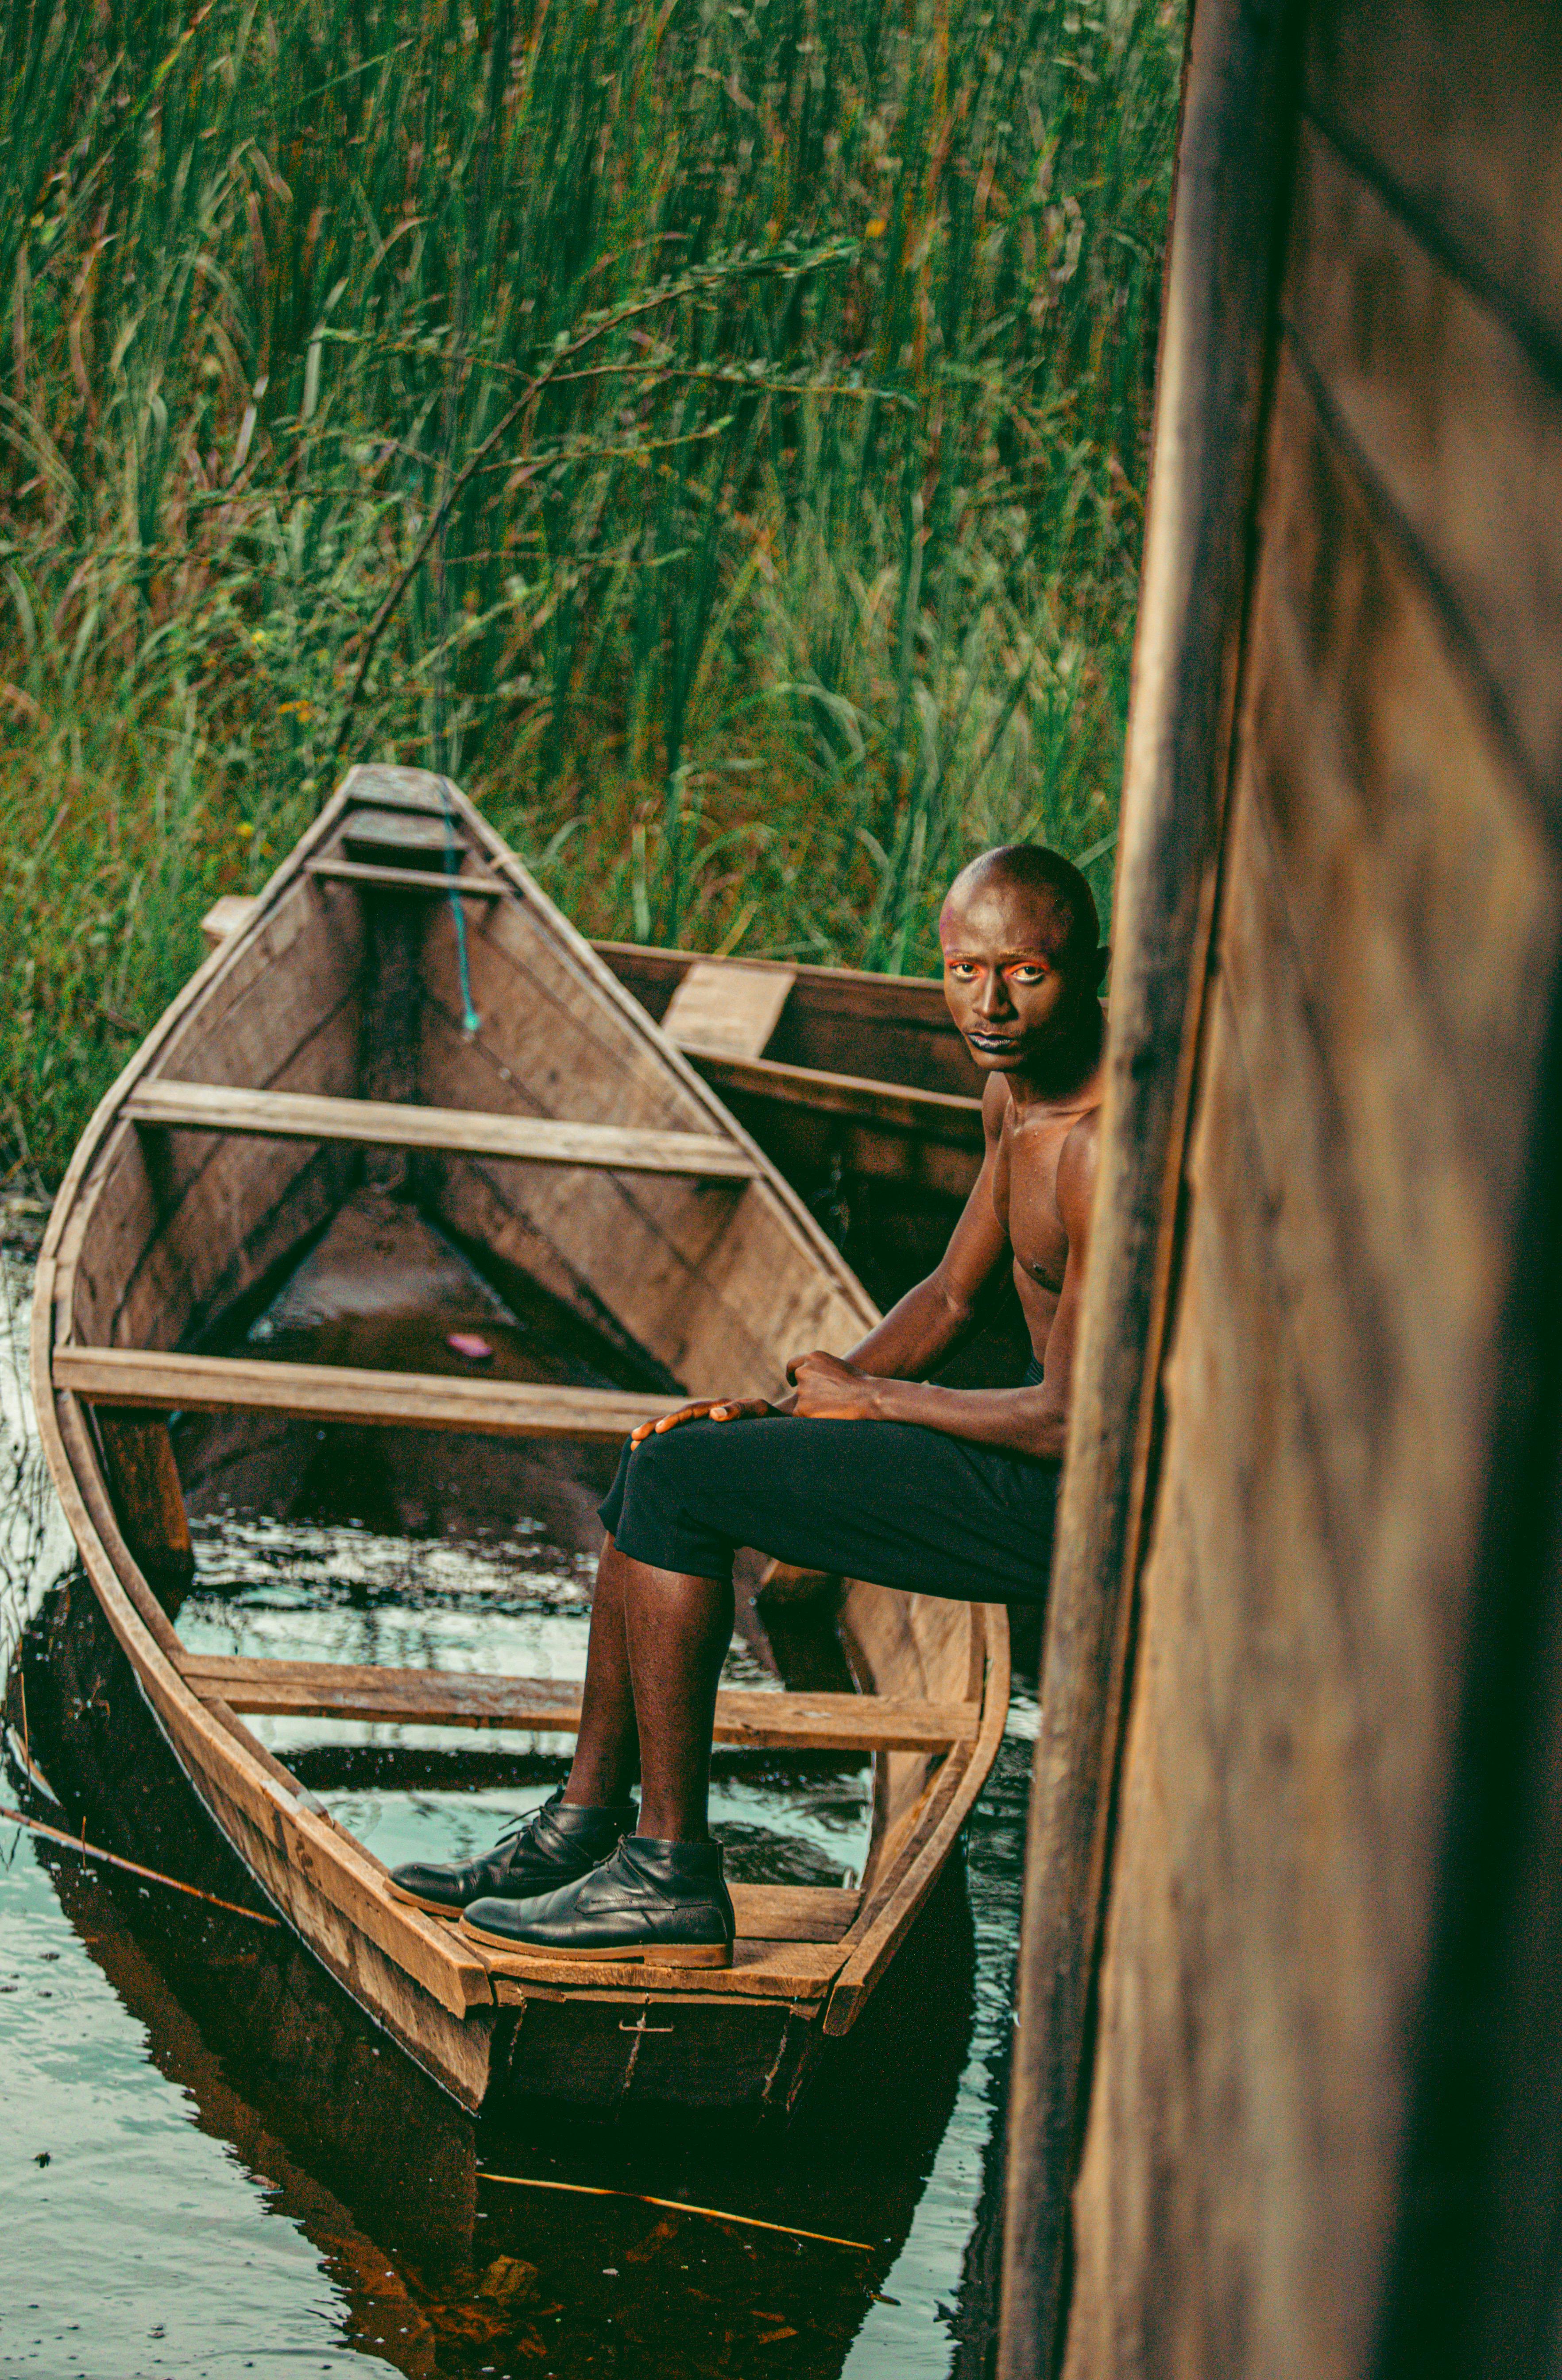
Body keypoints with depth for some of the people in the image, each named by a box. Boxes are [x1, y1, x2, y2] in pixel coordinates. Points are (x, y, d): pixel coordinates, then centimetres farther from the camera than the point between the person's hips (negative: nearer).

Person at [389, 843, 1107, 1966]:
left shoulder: (1113, 1145, -24)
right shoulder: (1017, 1089, 6)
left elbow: (1072, 1422, -26)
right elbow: (952, 1296, 17)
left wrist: (868, 1395, -11)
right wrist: (786, 1408, 3)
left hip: (1081, 1498, -10)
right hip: (1062, 1440, 10)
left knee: (681, 1481, -13)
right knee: (662, 1461, 12)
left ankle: (671, 1871, -7)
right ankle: (585, 1822, 16)